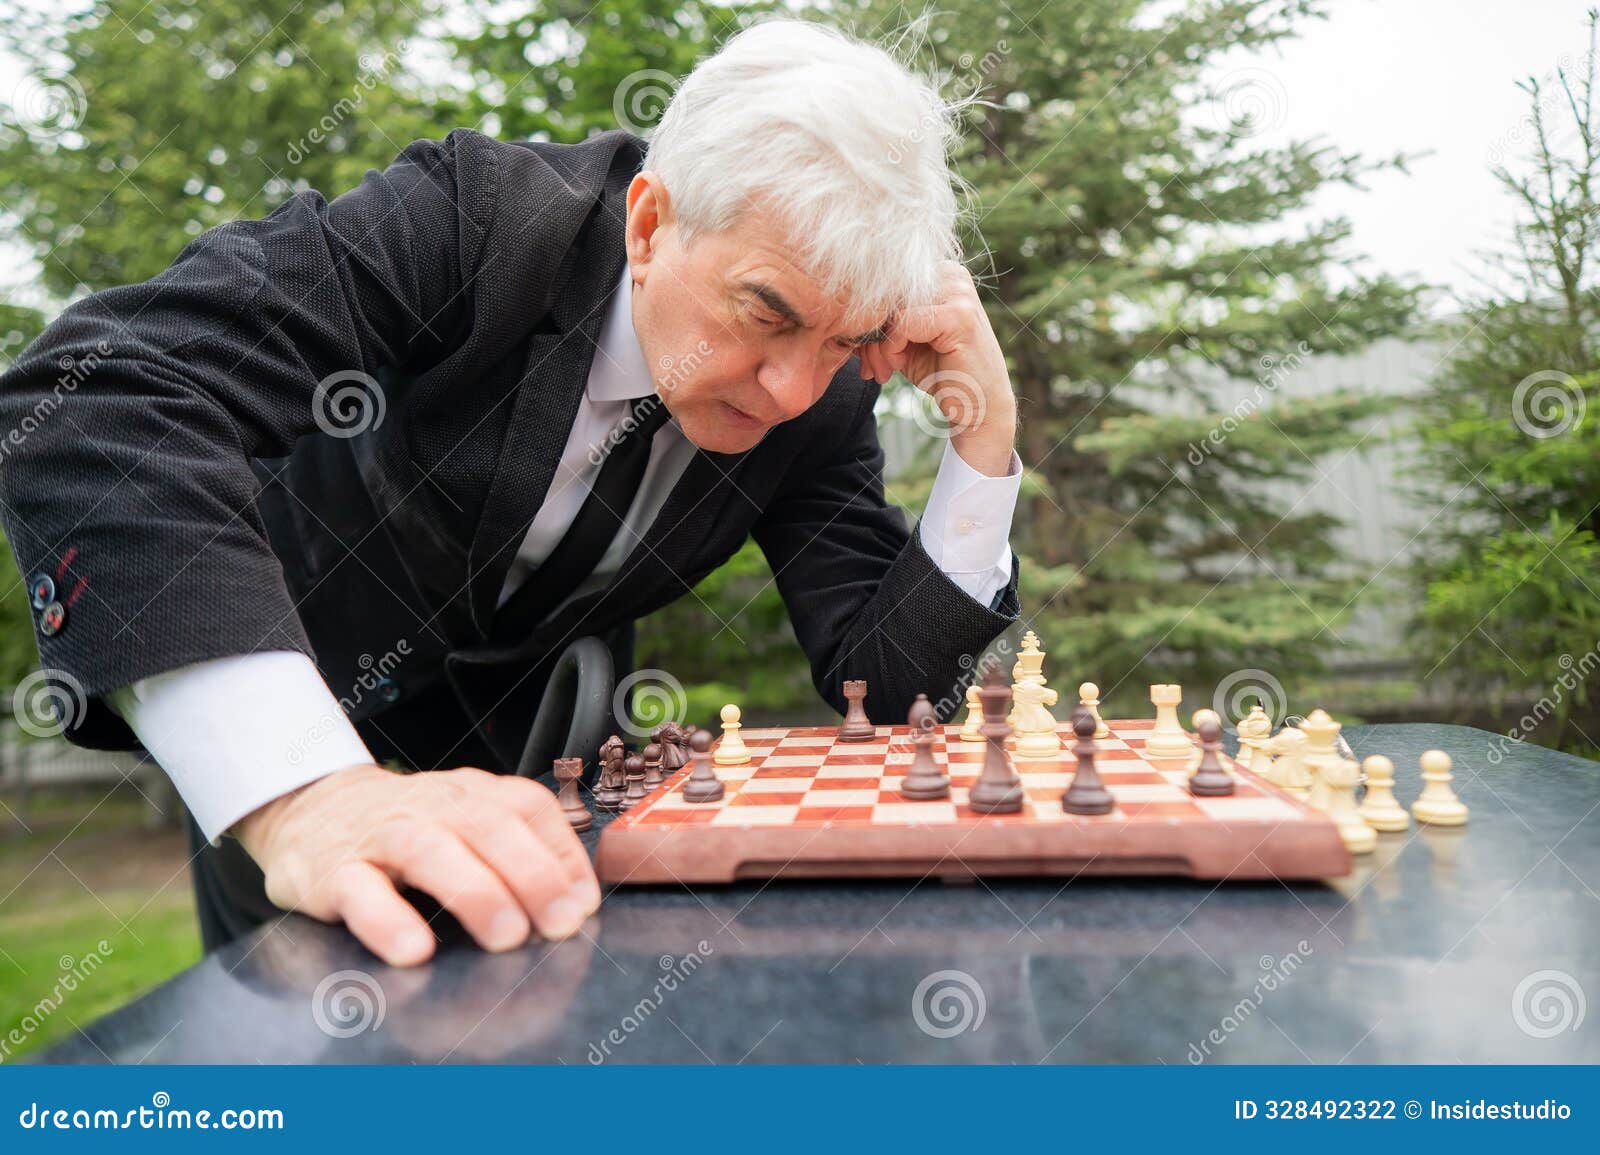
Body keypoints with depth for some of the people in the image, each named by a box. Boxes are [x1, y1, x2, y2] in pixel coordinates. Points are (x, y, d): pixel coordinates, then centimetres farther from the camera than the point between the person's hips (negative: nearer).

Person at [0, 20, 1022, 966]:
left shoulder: (824, 397, -19)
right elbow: (102, 396, -43)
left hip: (520, 744, 3)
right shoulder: (476, 215, -32)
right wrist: (306, 794, -55)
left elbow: (884, 690, -18)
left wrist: (985, 434, -31)